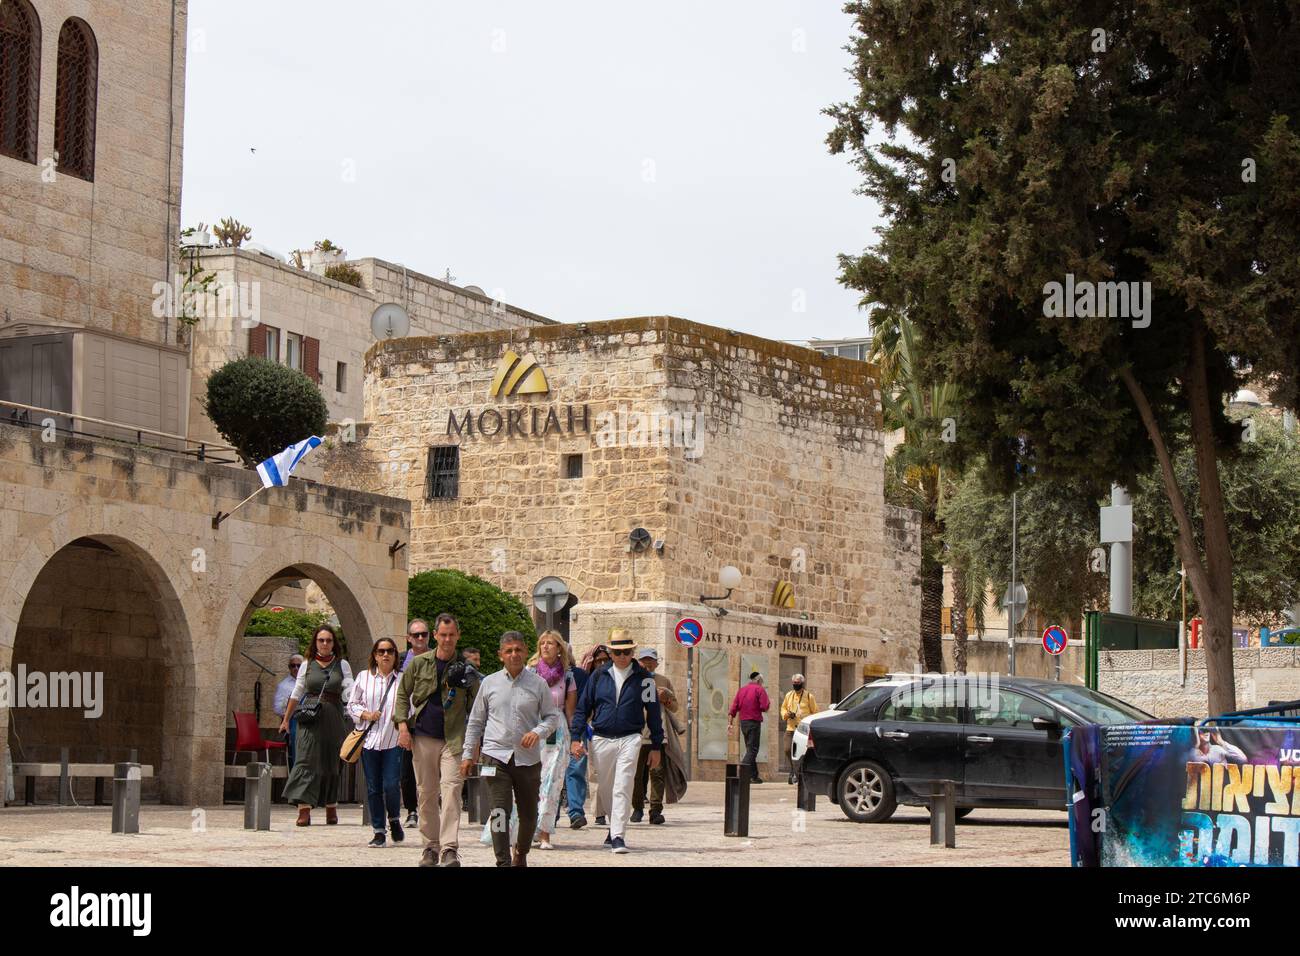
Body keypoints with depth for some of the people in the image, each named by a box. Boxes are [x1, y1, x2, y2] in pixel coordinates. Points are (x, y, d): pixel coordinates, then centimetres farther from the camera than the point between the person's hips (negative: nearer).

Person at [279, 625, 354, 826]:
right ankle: (304, 810, -18)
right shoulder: (307, 665, 10)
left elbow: (349, 691, 1)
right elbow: (296, 695, 16)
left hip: (333, 718, 1)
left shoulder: (342, 665, 9)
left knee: (331, 762, 6)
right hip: (310, 720, -1)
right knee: (307, 760, -11)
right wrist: (286, 720, 20)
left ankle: (331, 807, 18)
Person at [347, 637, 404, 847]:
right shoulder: (364, 678, 8)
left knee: (391, 784, -10)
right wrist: (366, 714, -6)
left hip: (393, 740, -2)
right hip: (369, 739, 2)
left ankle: (394, 820, 19)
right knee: (373, 788, 4)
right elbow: (352, 704, 11)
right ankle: (378, 832, 12)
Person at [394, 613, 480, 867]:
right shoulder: (419, 663, 7)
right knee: (426, 794, 7)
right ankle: (431, 846, 18)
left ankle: (450, 848, -18)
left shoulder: (465, 668, 5)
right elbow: (403, 694, 12)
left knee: (451, 790, -15)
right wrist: (403, 725, -1)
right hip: (422, 737, 2)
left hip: (453, 739, -2)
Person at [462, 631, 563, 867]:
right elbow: (475, 721, 13)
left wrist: (538, 732, -14)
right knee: (500, 812, -12)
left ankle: (521, 853, 34)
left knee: (529, 813, 10)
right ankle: (503, 862, -12)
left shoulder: (538, 684, 3)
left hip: (528, 757, 1)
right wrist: (468, 754, 10)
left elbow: (553, 716, 6)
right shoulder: (489, 684, 6)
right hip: (496, 755, -1)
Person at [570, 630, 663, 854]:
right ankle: (615, 826, 30)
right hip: (601, 740, 3)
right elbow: (582, 708, 11)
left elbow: (653, 713, 6)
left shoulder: (643, 677, 2)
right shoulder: (599, 676, 7)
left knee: (622, 789, -13)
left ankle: (618, 836, -13)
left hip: (629, 739, -3)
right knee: (606, 790, 12)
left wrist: (656, 747, 5)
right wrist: (576, 738, 2)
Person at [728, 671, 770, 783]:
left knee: (750, 749, 14)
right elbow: (764, 707, -15)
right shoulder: (759, 690, -5)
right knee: (752, 749, -7)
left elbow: (734, 708, 9)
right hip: (754, 723, -7)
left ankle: (754, 775, 15)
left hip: (743, 722, 7)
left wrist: (730, 723, 10)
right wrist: (769, 704, 7)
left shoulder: (741, 690, 13)